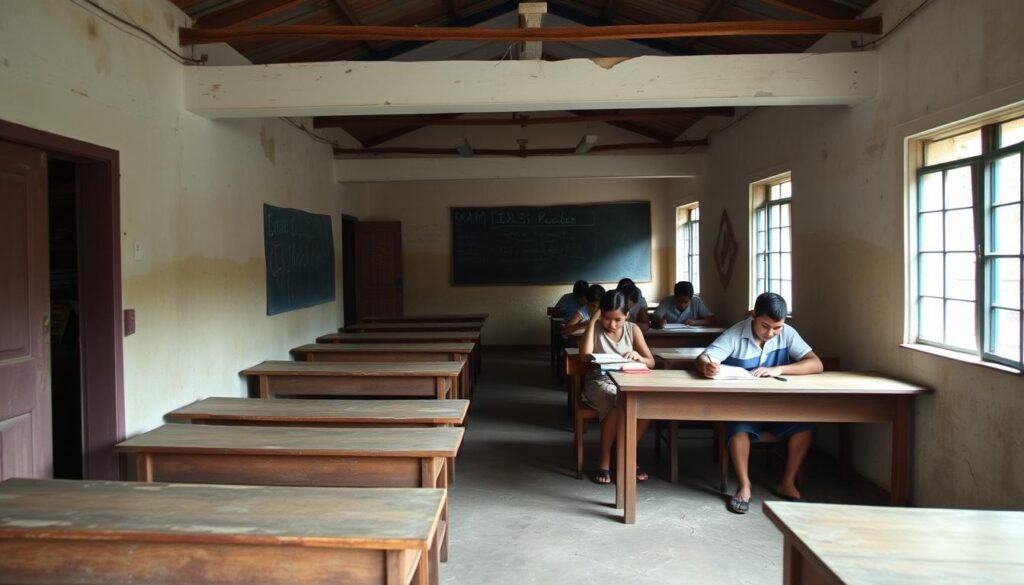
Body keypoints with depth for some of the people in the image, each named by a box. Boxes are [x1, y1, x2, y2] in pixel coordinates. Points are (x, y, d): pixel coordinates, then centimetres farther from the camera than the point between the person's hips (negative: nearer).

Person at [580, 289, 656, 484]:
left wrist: (639, 357, -21)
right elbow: (584, 356, -20)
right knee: (619, 406, -36)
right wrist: (592, 320, -16)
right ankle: (604, 459, -14)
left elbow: (651, 362, 5)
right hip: (599, 382, -3)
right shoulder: (594, 328, -1)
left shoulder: (633, 329, 4)